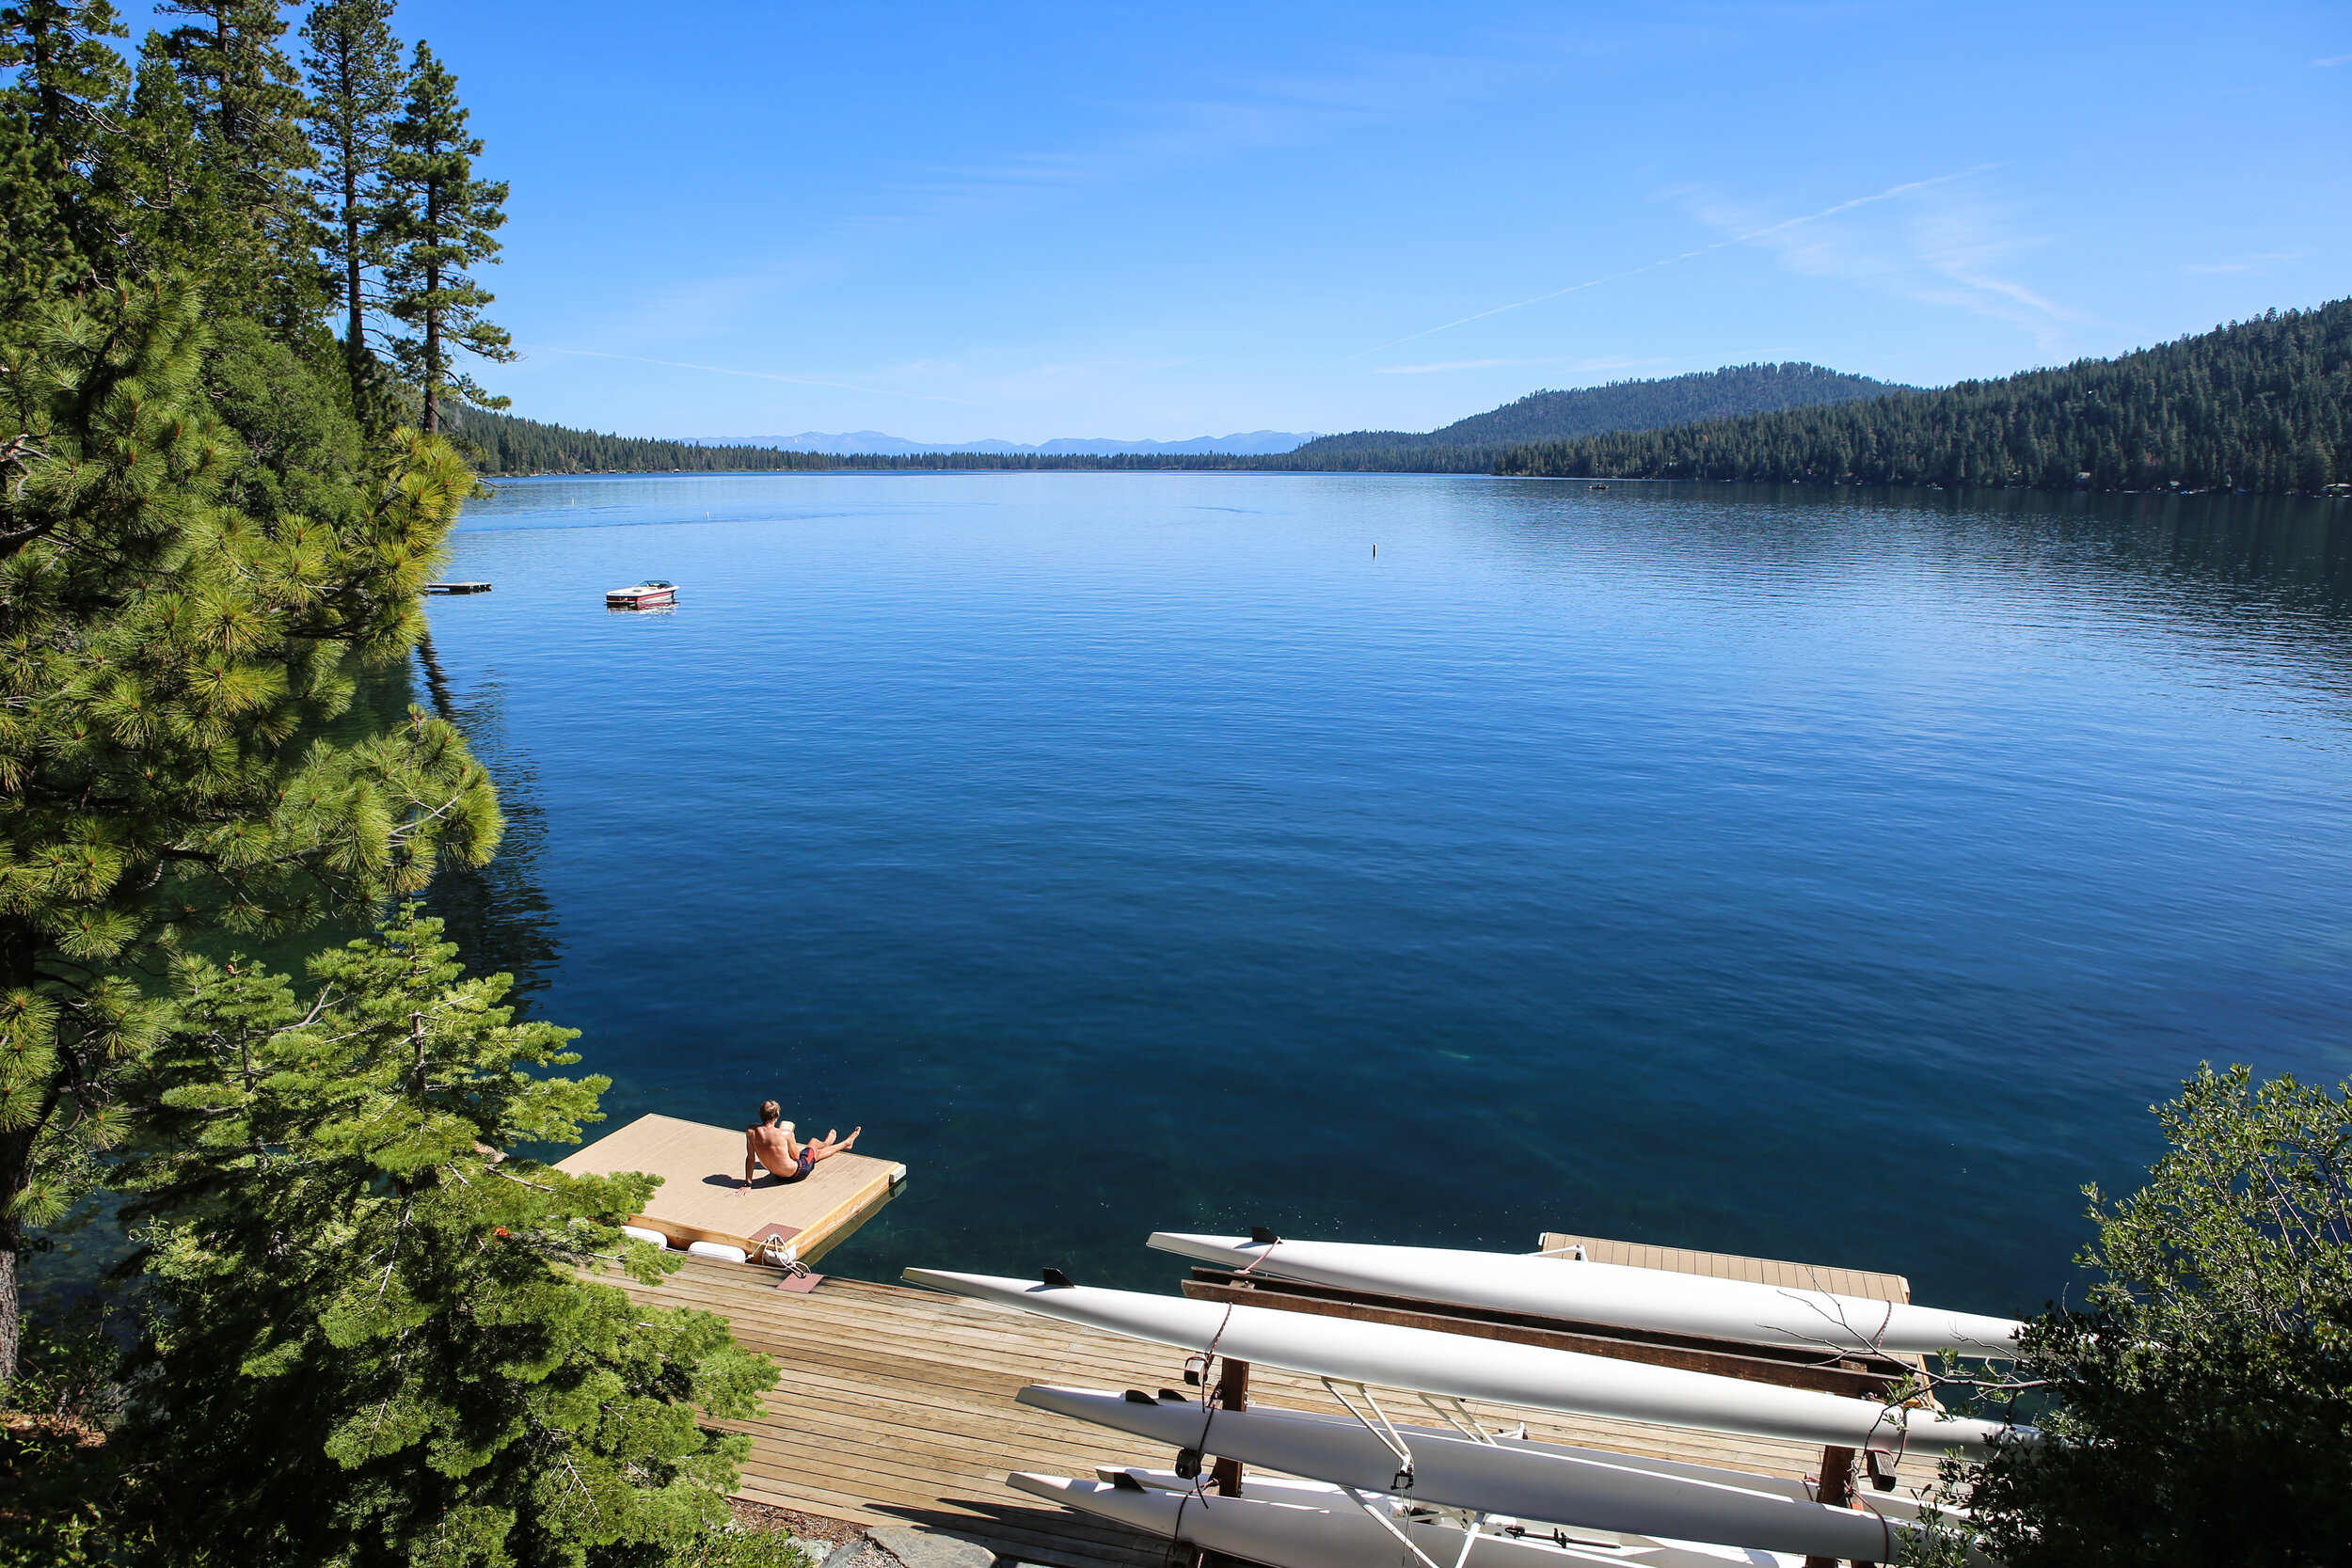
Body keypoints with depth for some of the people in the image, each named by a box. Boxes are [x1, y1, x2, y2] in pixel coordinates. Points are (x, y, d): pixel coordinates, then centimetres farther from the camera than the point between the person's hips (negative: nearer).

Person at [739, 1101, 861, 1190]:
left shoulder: (751, 1132, -18)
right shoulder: (785, 1134, -30)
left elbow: (750, 1158, -9)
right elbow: (796, 1156, -15)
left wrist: (747, 1184, -2)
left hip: (779, 1176, 5)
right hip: (797, 1172, -5)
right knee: (814, 1142, 26)